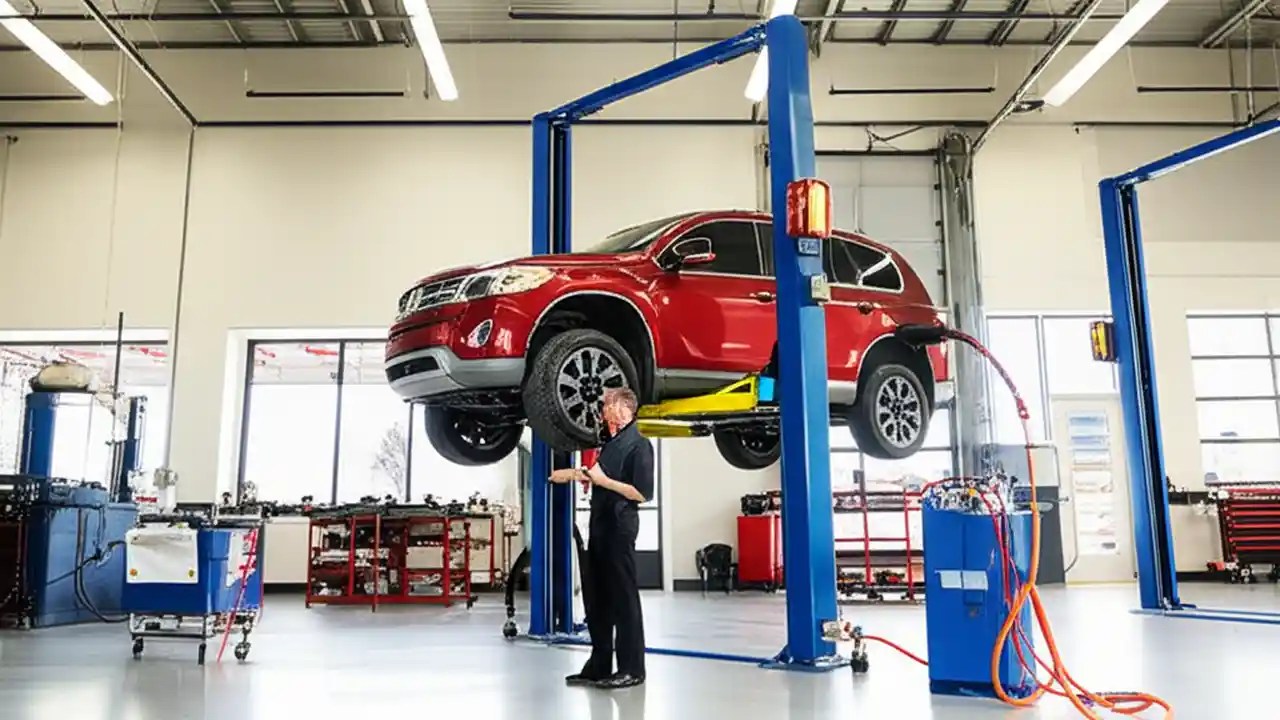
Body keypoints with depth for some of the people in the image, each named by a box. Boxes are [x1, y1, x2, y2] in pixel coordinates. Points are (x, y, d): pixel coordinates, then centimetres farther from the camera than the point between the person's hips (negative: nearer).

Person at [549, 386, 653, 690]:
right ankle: (599, 666, 20)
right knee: (597, 597, 12)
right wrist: (577, 474, 19)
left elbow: (641, 493, -18)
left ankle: (632, 668, 5)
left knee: (624, 597, -3)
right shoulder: (611, 442, 16)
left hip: (620, 526, -9)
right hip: (600, 525, 9)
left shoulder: (638, 445, -11)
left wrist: (603, 480, -17)